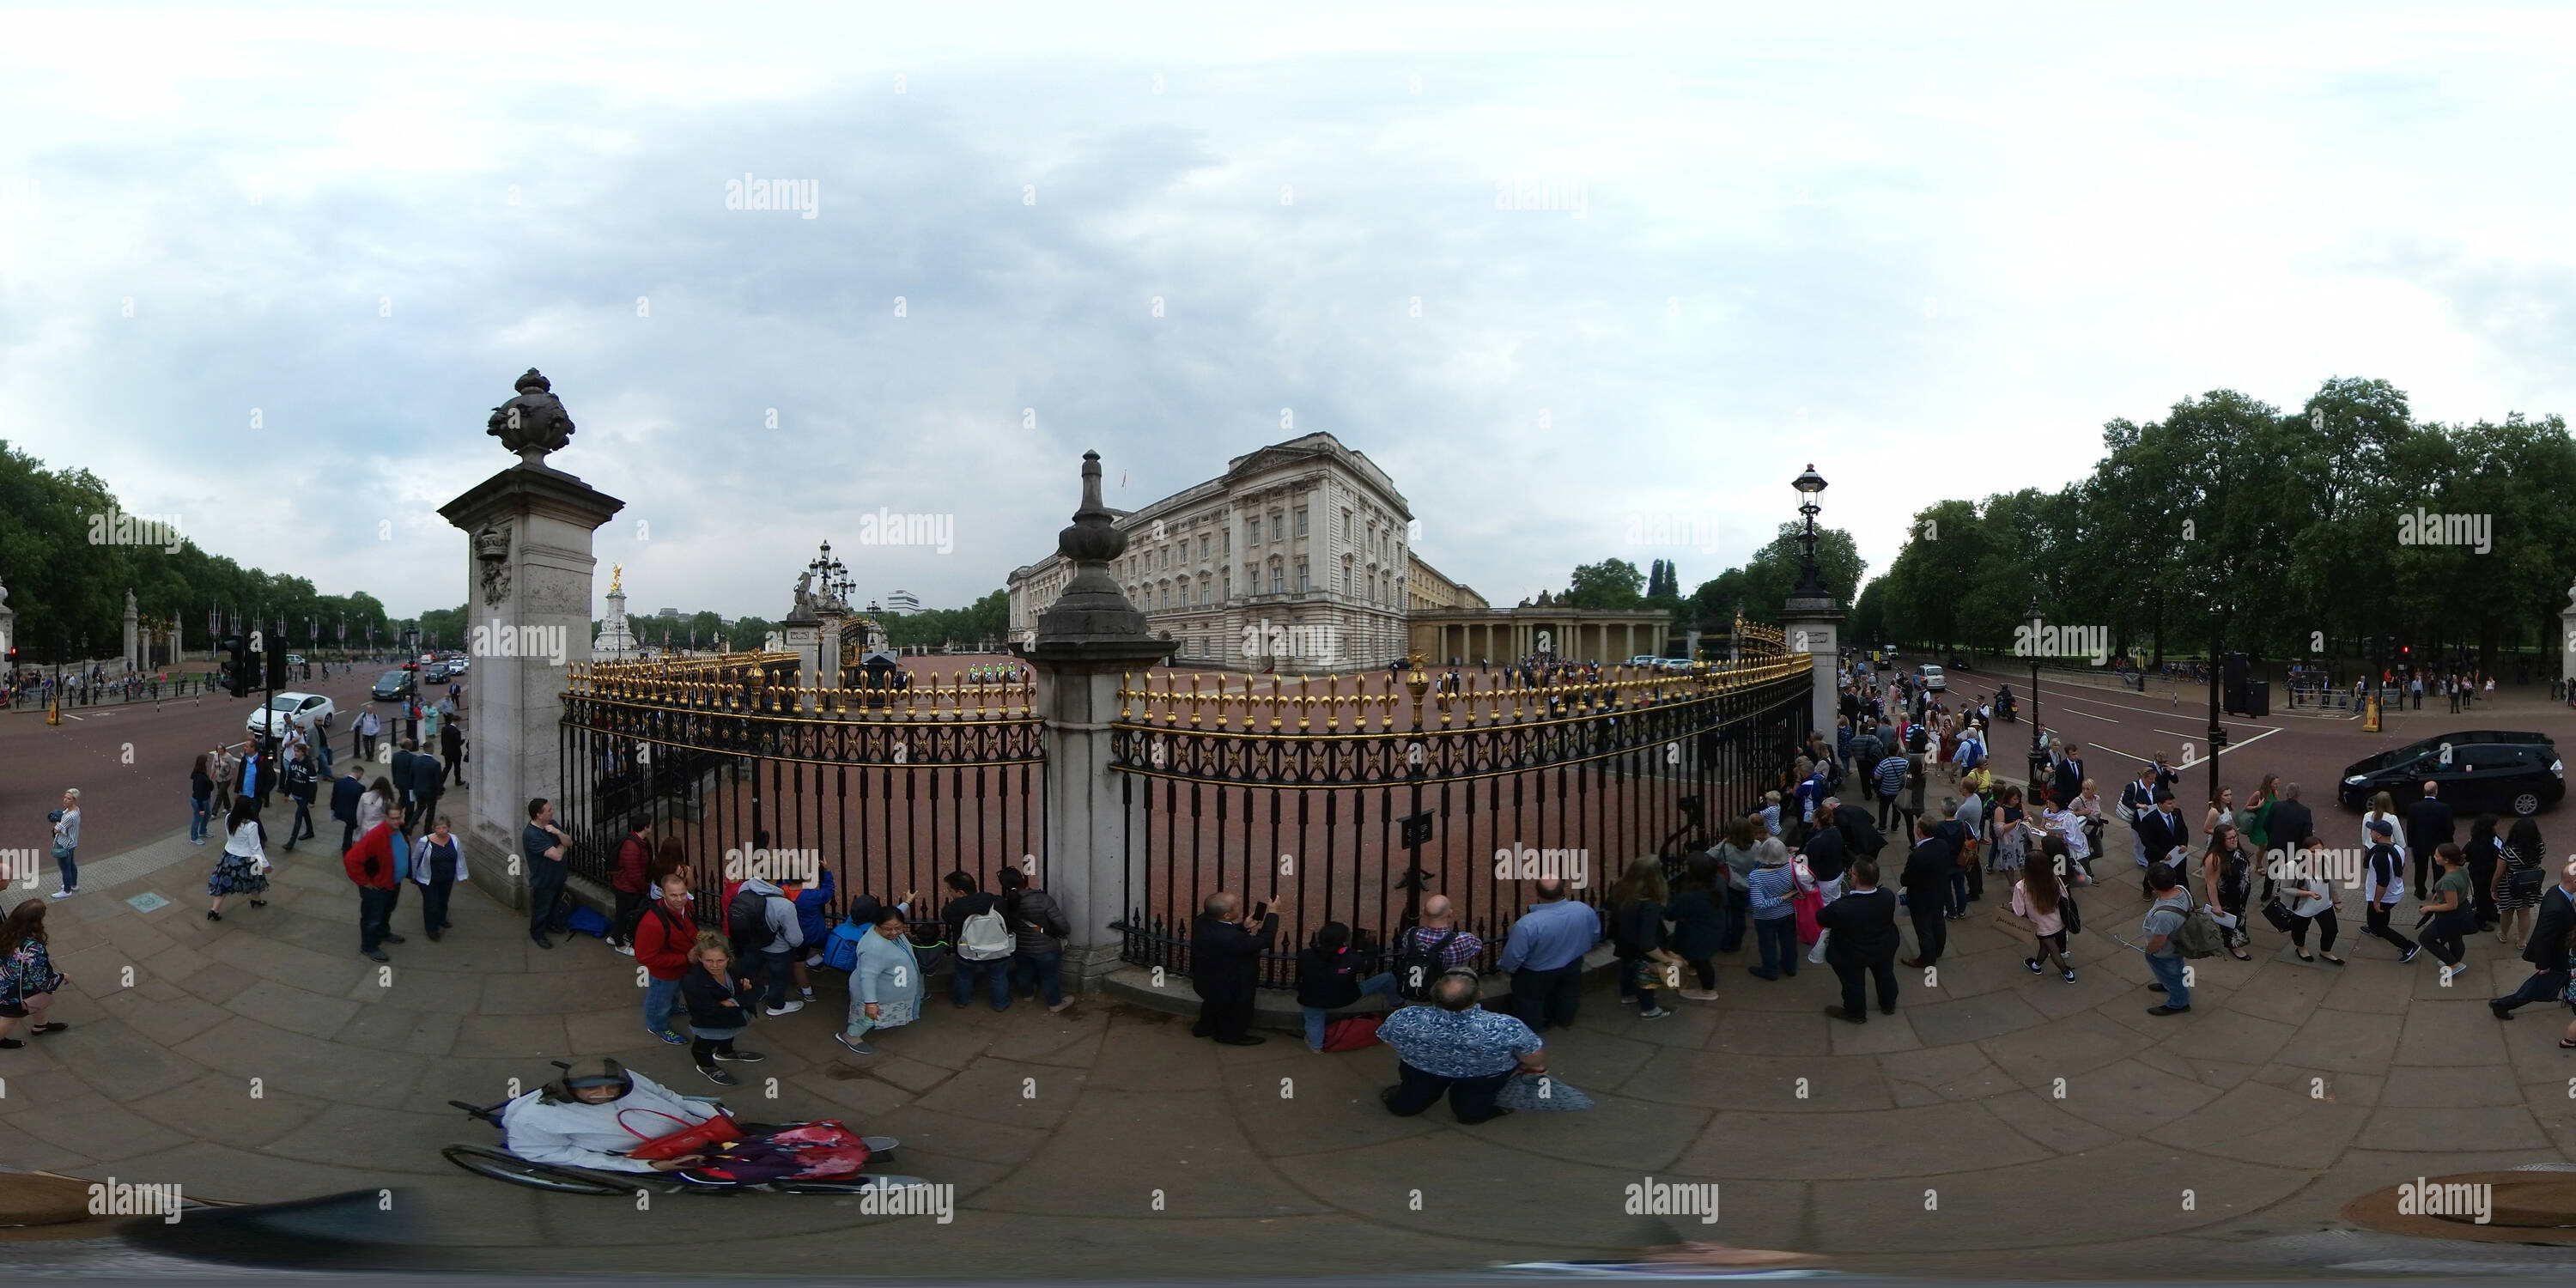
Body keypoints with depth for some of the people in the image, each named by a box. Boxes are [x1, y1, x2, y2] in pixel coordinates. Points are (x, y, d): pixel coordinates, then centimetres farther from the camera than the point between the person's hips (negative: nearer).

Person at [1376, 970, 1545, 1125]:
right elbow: (1536, 1060, -21)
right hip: (1484, 1079, -1)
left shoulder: (1404, 1021, -34)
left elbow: (1387, 1040, -11)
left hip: (1421, 1071, 1)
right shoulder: (1506, 1027, -39)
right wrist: (1539, 1067, 3)